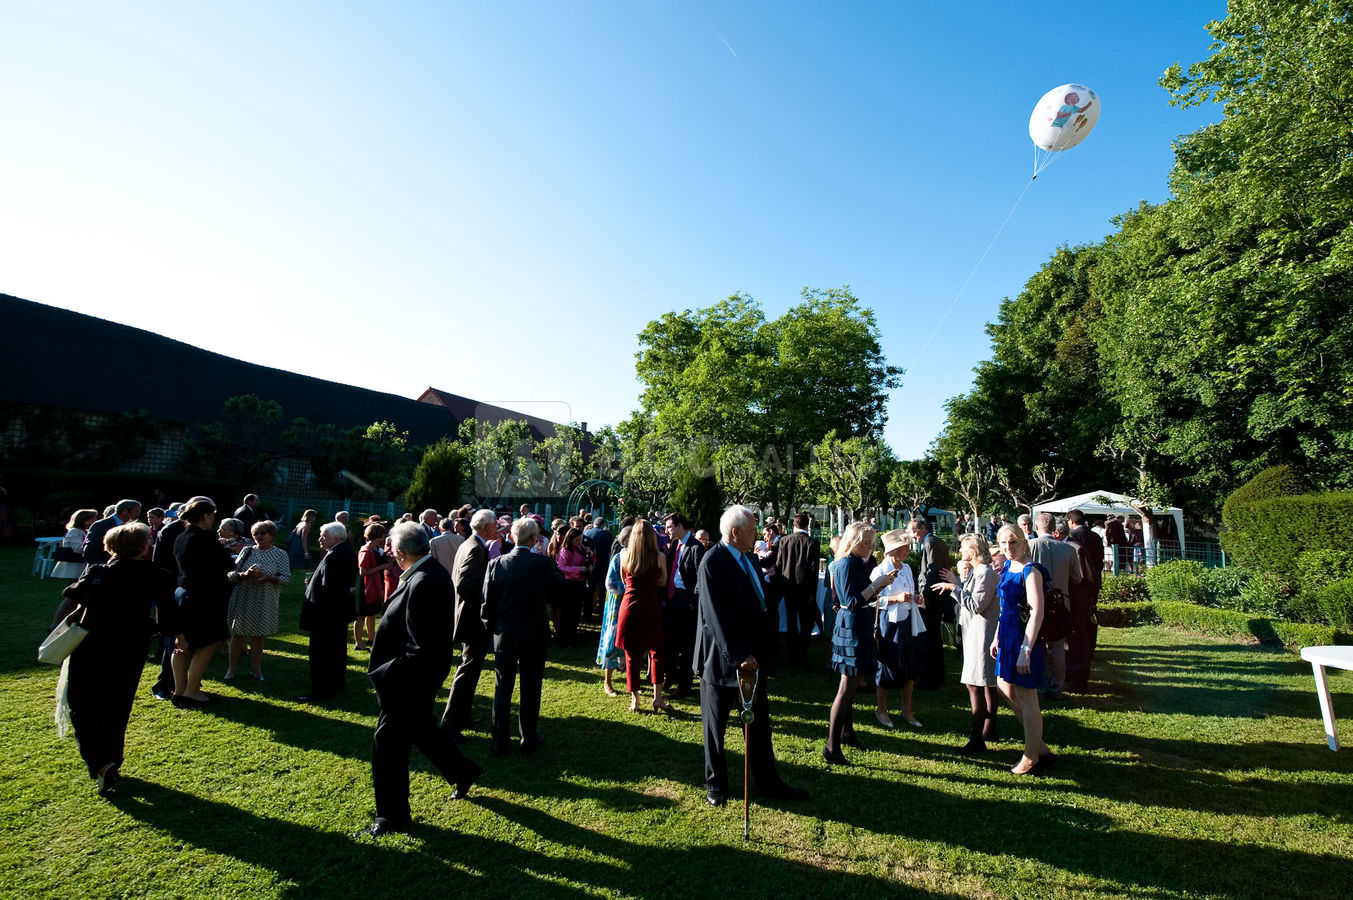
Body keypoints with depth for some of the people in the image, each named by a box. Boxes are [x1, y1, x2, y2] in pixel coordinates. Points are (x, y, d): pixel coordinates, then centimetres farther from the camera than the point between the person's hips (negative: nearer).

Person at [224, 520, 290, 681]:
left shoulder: (281, 554, -1)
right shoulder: (246, 551, 3)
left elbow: (286, 577, -4)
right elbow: (231, 575, 2)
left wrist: (269, 578, -20)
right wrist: (244, 574, -17)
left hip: (265, 603, -1)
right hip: (243, 599, 1)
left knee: (259, 635, 10)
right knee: (238, 633, 6)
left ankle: (256, 668, 23)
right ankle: (231, 669, 20)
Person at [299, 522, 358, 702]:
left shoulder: (333, 556, -25)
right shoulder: (347, 551, 6)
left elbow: (328, 588, -28)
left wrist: (309, 585, -12)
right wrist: (313, 582, 8)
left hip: (326, 612, -10)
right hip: (341, 610, 10)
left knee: (321, 653, 0)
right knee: (338, 648, 21)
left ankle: (321, 691, 8)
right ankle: (338, 682, 34)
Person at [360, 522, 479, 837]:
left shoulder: (421, 583, -30)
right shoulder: (435, 571, 0)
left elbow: (421, 649, -30)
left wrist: (385, 675, -20)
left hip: (411, 677, -10)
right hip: (426, 672, 10)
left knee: (388, 743, 9)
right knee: (420, 728, 26)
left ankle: (392, 816, 28)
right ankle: (462, 772, 43)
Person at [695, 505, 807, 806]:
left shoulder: (747, 558, 5)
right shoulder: (713, 562, -20)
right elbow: (718, 617, -22)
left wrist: (755, 651, 9)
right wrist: (738, 656, -22)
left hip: (750, 654, 8)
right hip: (722, 657, -7)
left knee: (759, 721, 17)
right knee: (715, 725, 12)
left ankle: (768, 782, 32)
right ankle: (715, 784, 30)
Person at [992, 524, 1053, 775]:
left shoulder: (1030, 571, -17)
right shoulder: (1008, 567, 9)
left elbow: (1037, 613, -22)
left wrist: (1026, 651, -24)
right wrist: (997, 638, 17)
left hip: (1025, 639, -9)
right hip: (1008, 636, 9)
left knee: (1026, 698, 4)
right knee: (1005, 690, 18)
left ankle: (1031, 758, 20)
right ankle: (1040, 748, 32)